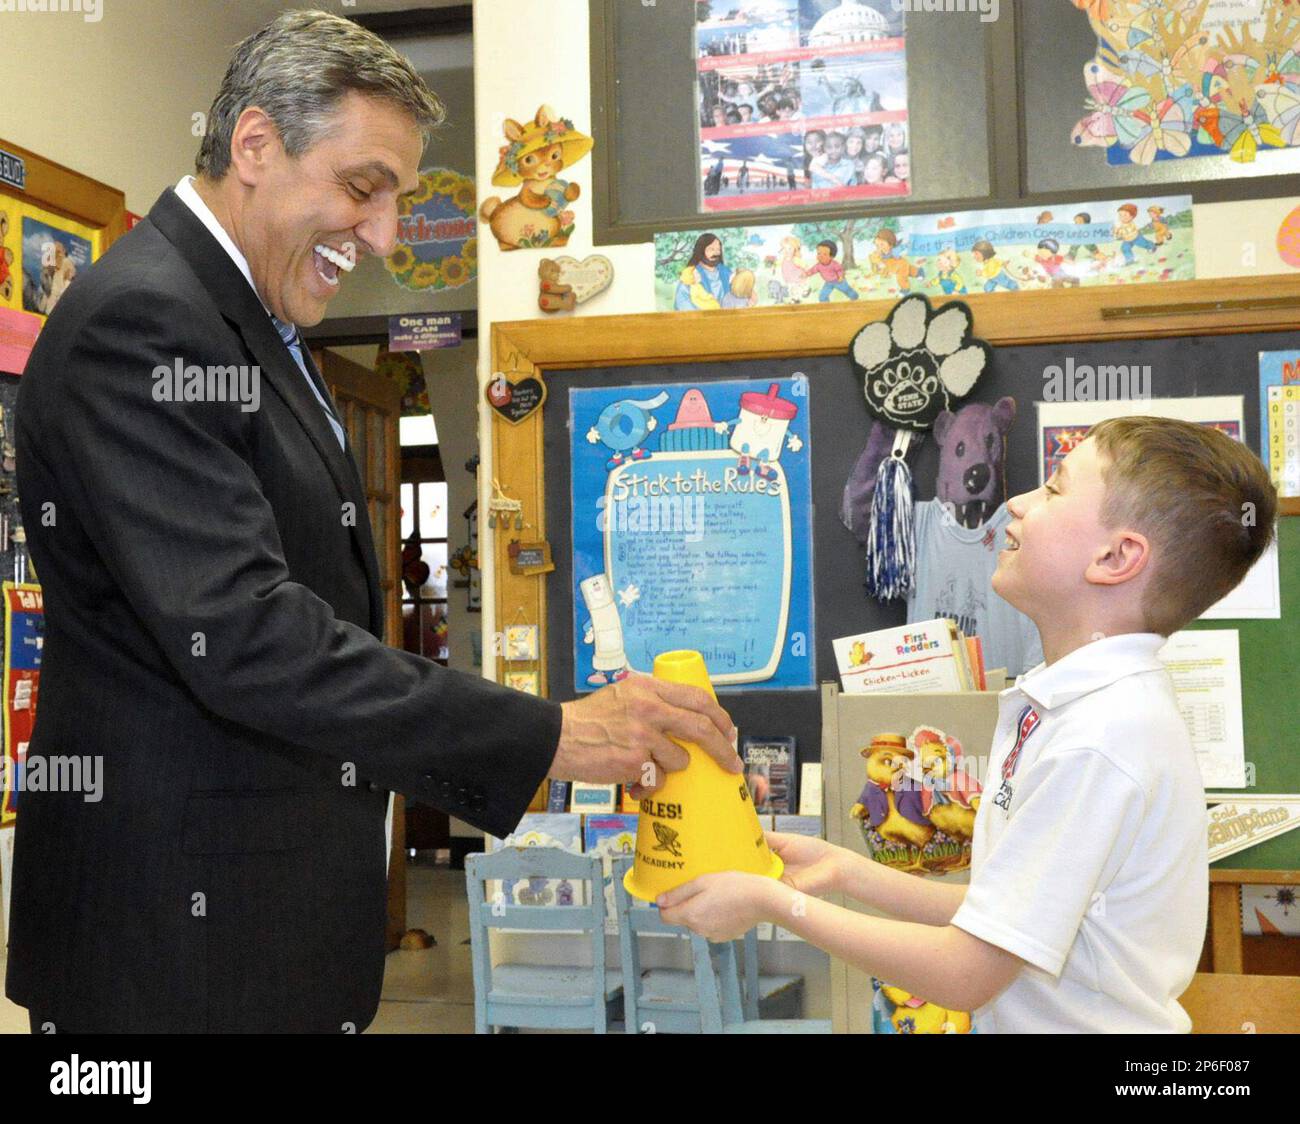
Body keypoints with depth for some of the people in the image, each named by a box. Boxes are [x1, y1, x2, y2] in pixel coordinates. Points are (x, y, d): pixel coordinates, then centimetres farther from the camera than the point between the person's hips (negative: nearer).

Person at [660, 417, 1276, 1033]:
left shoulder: (1097, 739, -22)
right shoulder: (1061, 706, 6)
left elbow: (967, 974, -18)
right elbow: (1000, 911, 9)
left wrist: (773, 901, -11)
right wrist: (844, 870, 4)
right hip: (1016, 1020, 8)